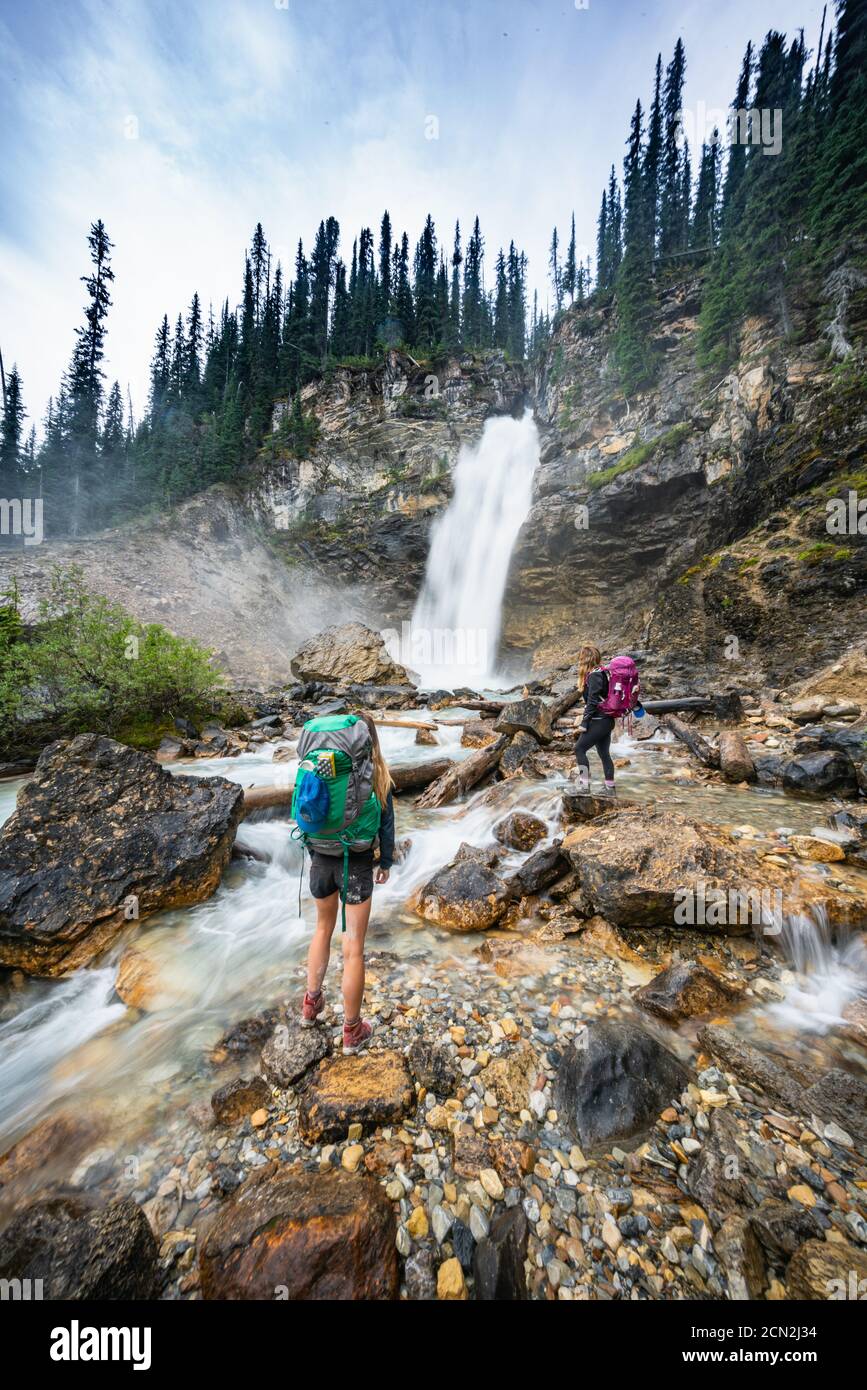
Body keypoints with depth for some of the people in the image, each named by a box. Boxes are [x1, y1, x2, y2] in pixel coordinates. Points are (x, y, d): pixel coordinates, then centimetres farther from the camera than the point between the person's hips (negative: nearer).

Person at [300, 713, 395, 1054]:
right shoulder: (377, 774, -12)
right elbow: (385, 824, -5)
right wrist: (386, 863, 9)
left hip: (322, 860, 3)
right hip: (357, 865, -3)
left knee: (323, 928, 28)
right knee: (353, 948, 9)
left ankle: (311, 1003, 43)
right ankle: (352, 1031, 27)